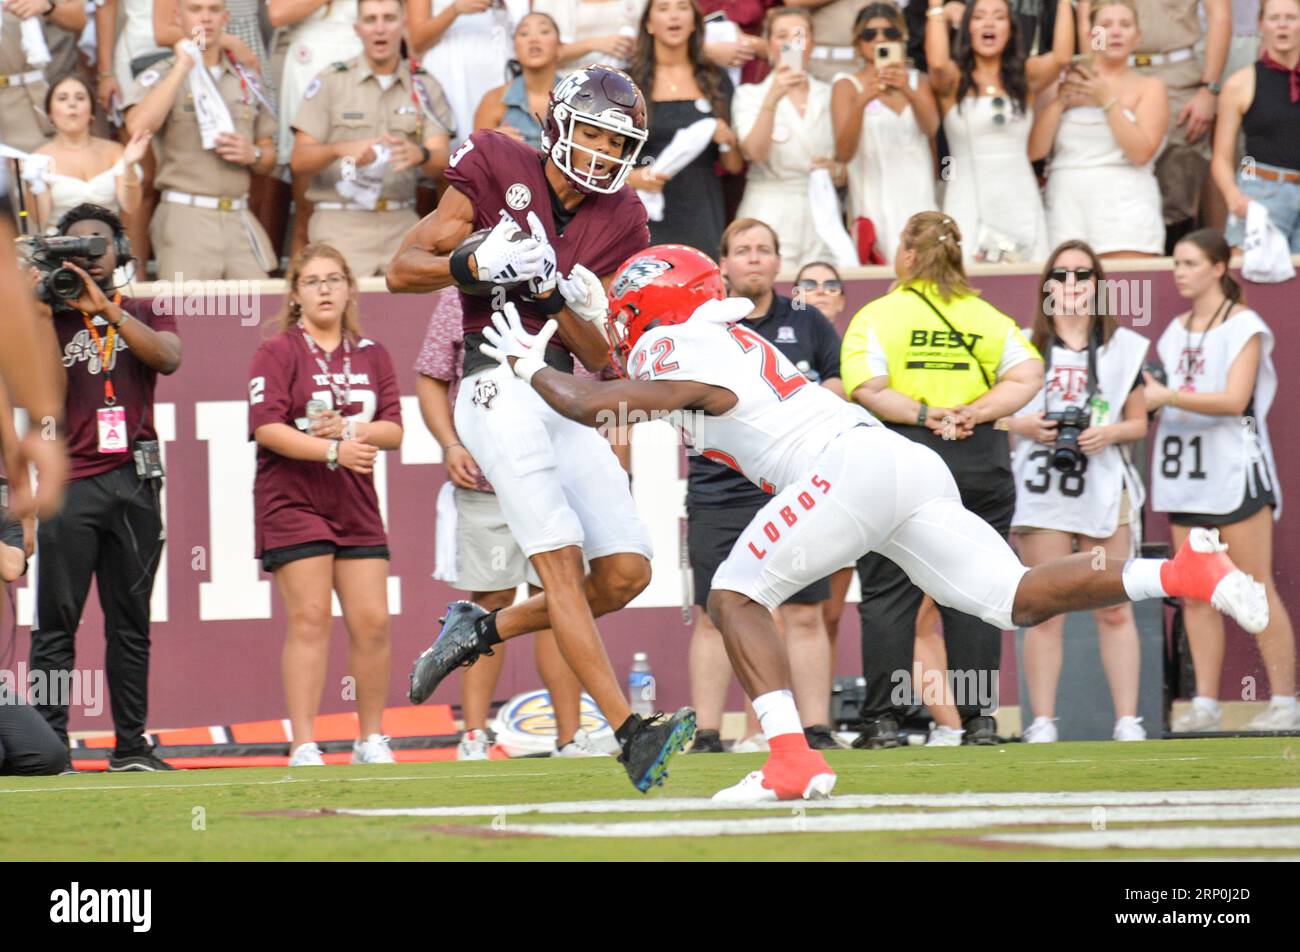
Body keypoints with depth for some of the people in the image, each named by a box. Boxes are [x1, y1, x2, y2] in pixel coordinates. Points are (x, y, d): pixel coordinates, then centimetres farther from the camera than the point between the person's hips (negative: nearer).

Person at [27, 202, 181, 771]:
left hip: (134, 482, 3)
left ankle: (130, 746, 9)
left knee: (131, 624, 5)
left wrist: (105, 308, -14)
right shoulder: (50, 316, 7)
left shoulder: (144, 313, 14)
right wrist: (40, 309, -16)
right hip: (70, 483, -3)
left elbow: (168, 358, -8)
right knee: (56, 624, -7)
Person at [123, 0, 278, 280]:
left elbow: (268, 158, 24)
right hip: (186, 215, -4)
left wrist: (252, 155, -1)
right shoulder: (159, 78, 6)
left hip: (239, 218, 4)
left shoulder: (246, 81, 18)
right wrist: (181, 68, -12)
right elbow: (139, 126, -16)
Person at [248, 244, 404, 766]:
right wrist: (333, 451, -22)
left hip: (356, 506, 5)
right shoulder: (278, 353, -3)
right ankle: (303, 747, -6)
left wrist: (350, 429, -14)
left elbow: (394, 429, 6)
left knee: (372, 621, 1)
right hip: (293, 503, -5)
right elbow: (267, 428, -14)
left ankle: (371, 740, 13)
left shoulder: (371, 355, 12)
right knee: (310, 620, -9)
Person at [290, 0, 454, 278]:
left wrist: (419, 154, -25)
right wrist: (339, 150, -23)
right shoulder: (330, 83, 4)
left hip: (401, 224, 2)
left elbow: (441, 160, -1)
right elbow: (300, 161, -1)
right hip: (341, 224, -2)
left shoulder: (424, 87, 10)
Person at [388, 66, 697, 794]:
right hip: (499, 382, -6)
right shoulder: (497, 170, -1)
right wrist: (476, 264, -18)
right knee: (563, 561, -17)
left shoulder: (619, 221, 11)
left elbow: (603, 360, 7)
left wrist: (555, 297, -10)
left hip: (568, 398, 7)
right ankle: (631, 735, -24)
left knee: (627, 572, 0)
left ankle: (481, 629, 19)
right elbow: (403, 271, -1)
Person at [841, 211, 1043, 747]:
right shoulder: (986, 316, 11)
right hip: (979, 461, 3)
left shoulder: (877, 316, 1)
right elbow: (1028, 375, -1)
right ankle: (980, 718, 3)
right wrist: (973, 414, -8)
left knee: (888, 594, 1)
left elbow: (865, 388, -14)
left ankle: (884, 719, -2)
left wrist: (923, 414, -10)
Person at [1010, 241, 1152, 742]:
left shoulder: (1123, 347, 12)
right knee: (1045, 611, -2)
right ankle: (1042, 722, 0)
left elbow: (1139, 423, 13)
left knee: (1115, 609, -2)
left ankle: (1127, 720, 1)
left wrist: (1111, 433, -7)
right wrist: (1024, 426, -8)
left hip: (1104, 486, 1)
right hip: (1041, 489, 0)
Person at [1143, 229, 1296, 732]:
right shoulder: (1175, 331, 16)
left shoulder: (1244, 327, -4)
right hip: (1185, 474, 6)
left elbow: (1235, 399, -16)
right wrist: (1143, 394, -1)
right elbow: (1160, 394, 20)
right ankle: (1204, 704, 5)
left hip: (1235, 471, -6)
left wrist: (1168, 397, -22)